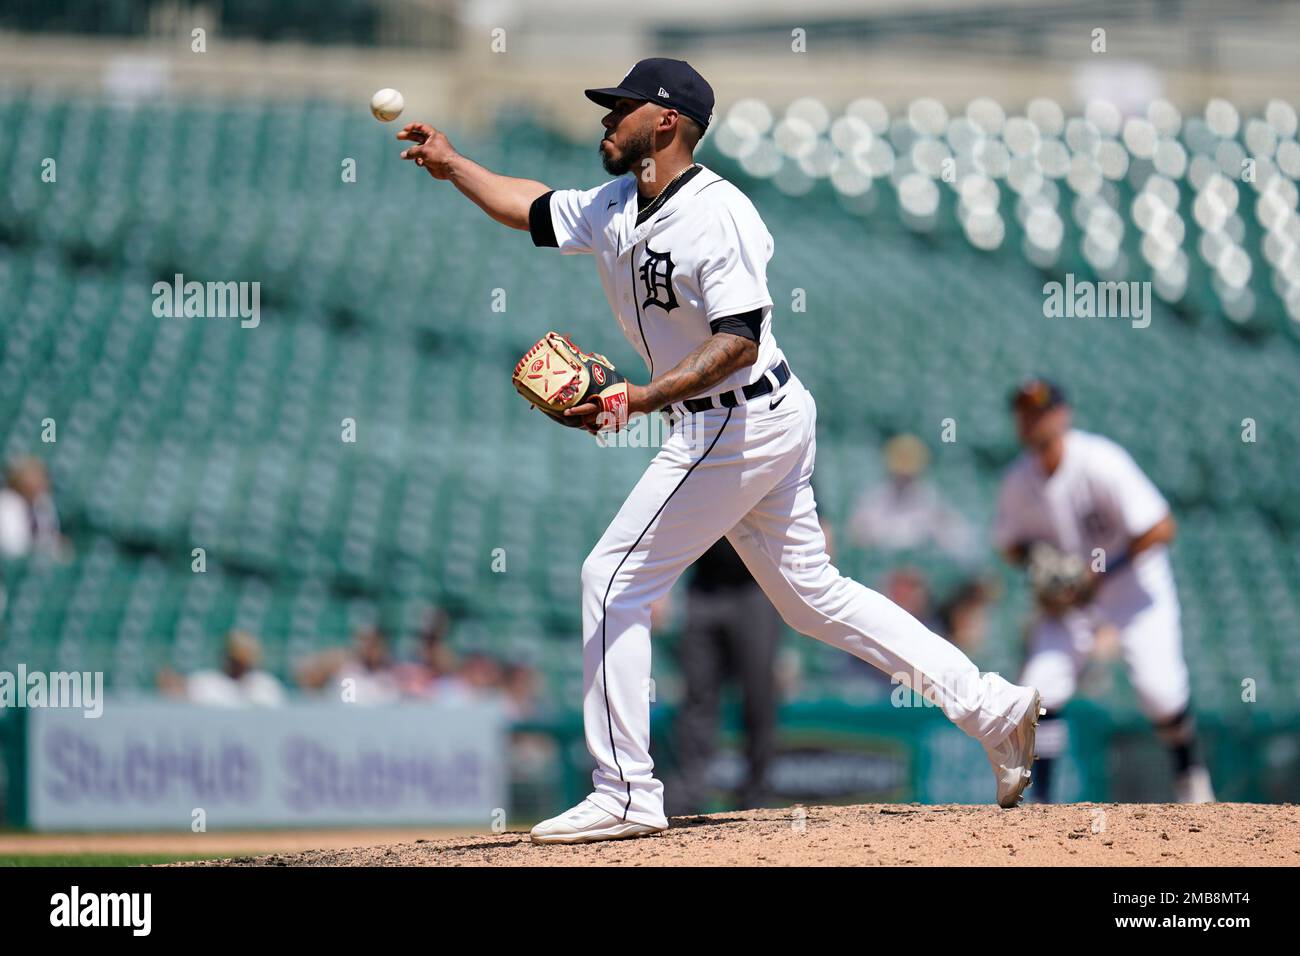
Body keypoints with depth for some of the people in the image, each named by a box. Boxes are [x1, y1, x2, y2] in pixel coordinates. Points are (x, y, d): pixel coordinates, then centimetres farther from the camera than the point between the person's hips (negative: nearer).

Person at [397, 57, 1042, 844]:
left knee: (615, 578, -7)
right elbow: (534, 208, 26)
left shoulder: (717, 214, -20)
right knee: (811, 593, 13)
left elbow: (738, 341, -26)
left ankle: (627, 796, -4)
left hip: (743, 419, -10)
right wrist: (454, 165, 20)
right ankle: (993, 707, 14)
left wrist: (641, 401, -33)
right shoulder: (616, 210, 8)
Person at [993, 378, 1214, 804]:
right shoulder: (1019, 480, -10)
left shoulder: (1101, 462, -26)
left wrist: (1101, 574, -25)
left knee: (1158, 685, -16)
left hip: (1131, 577, -4)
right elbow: (1011, 543, 7)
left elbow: (1159, 529, -25)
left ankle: (1190, 774, 13)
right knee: (1042, 684, -11)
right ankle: (1041, 803, -5)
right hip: (1068, 589, 4)